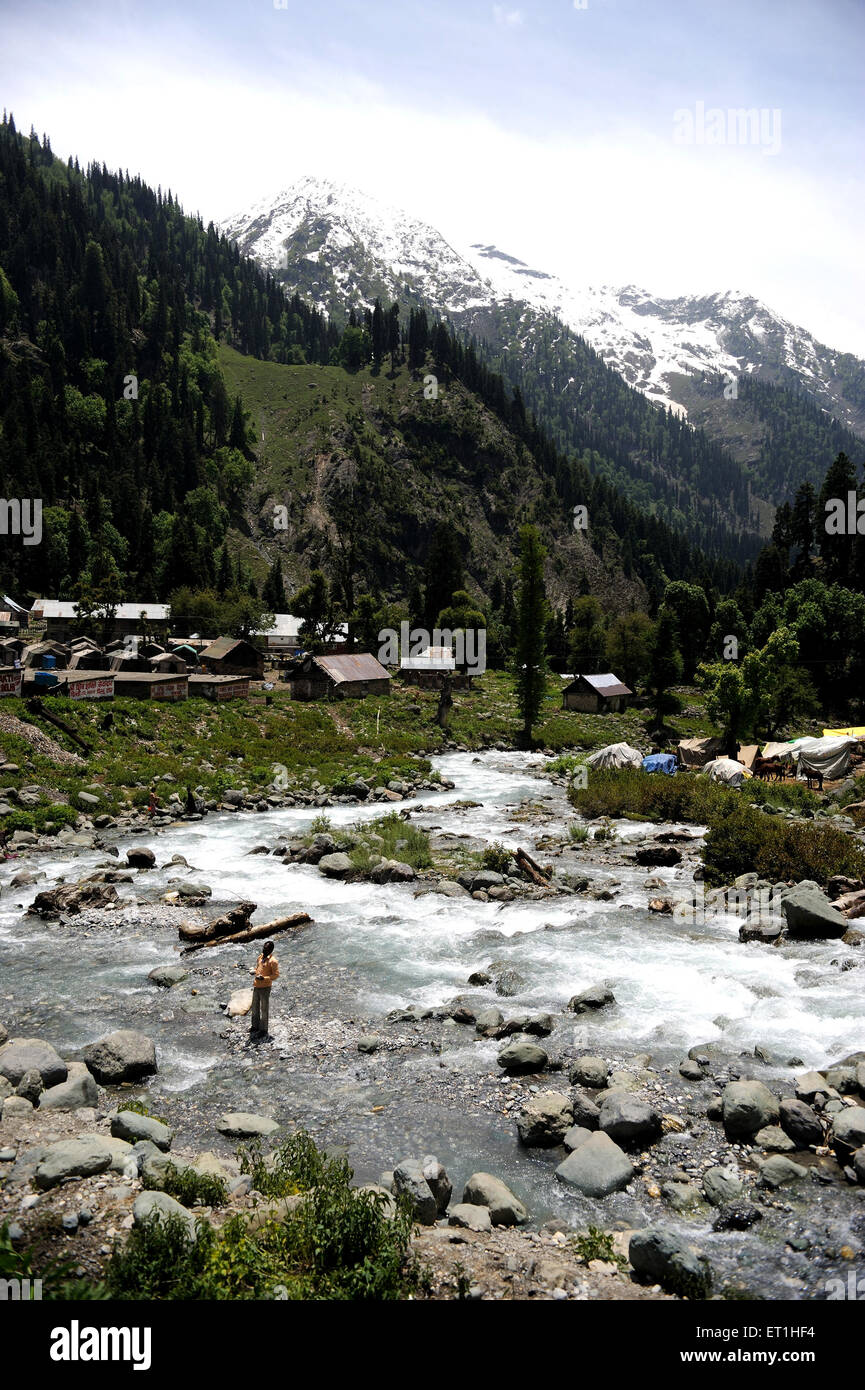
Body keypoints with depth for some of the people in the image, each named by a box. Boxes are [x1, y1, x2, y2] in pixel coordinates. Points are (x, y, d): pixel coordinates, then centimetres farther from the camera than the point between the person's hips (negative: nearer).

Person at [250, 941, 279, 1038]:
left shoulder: (273, 961, -14)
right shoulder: (260, 957, 9)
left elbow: (276, 975, -16)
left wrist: (264, 978, -25)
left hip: (265, 987, -8)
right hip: (256, 986, 8)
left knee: (264, 1009, 1)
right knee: (255, 1008, 18)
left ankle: (264, 1030, 10)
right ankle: (255, 1026, 33)